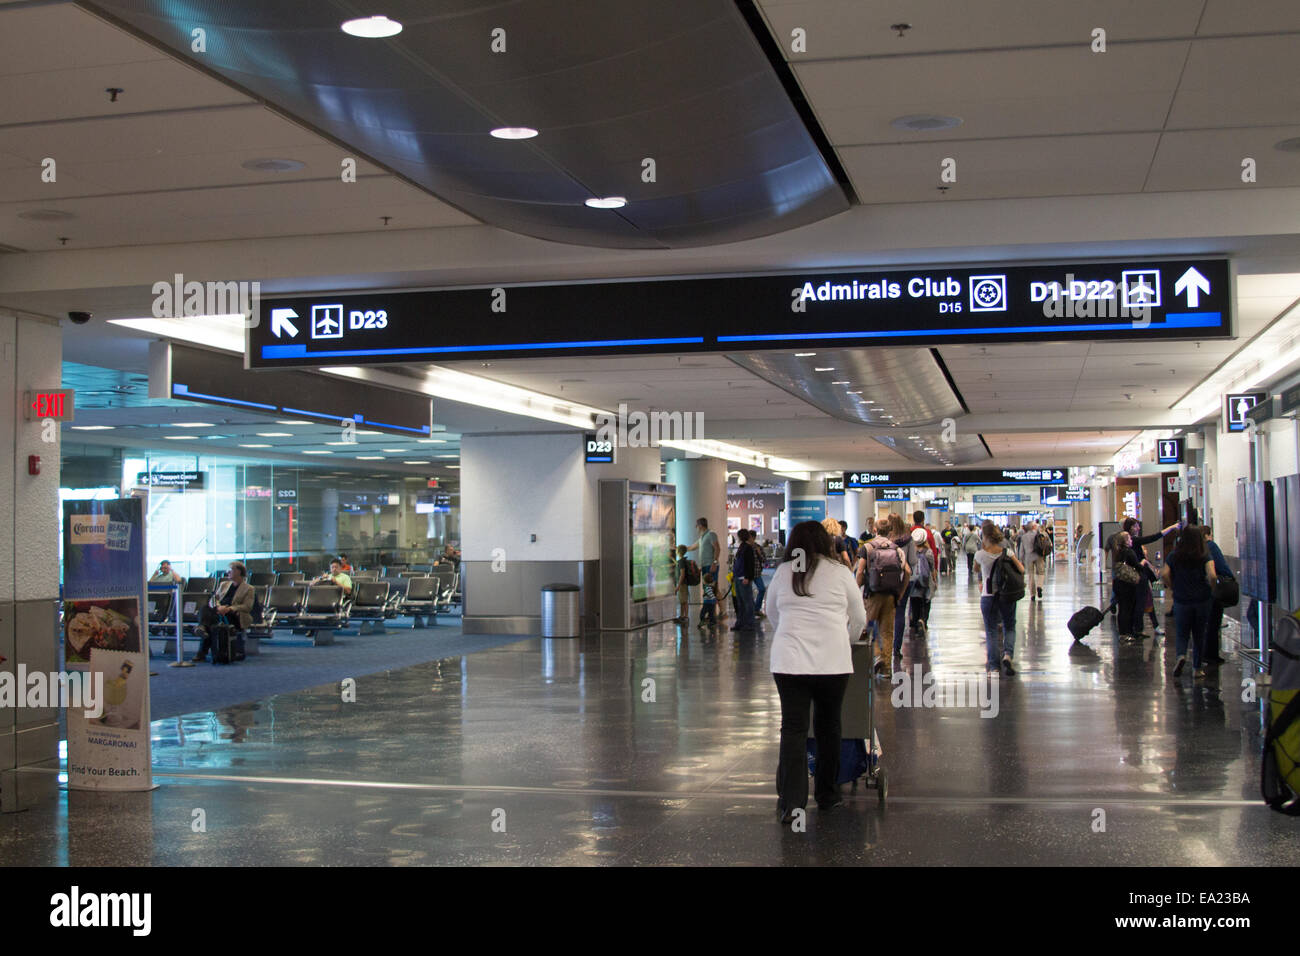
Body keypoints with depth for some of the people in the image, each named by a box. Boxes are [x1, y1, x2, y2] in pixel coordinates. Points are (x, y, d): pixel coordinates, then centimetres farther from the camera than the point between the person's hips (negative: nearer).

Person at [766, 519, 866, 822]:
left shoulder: (783, 572, 6)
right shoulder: (840, 573, 3)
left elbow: (772, 615, 19)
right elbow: (858, 619, 10)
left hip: (789, 661, 1)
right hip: (832, 661, 0)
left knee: (793, 728, 2)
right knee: (828, 727, 13)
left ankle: (790, 801, -5)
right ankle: (827, 795, 24)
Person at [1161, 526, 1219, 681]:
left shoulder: (1174, 555, -2)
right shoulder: (1205, 556, -7)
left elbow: (1164, 574, -11)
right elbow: (1212, 575, -20)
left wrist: (1173, 587, 3)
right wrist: (1211, 587, -2)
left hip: (1181, 599, 0)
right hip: (1203, 599, 0)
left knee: (1181, 633, 11)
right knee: (1199, 634, 12)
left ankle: (1181, 655, -18)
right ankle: (1198, 668, 16)